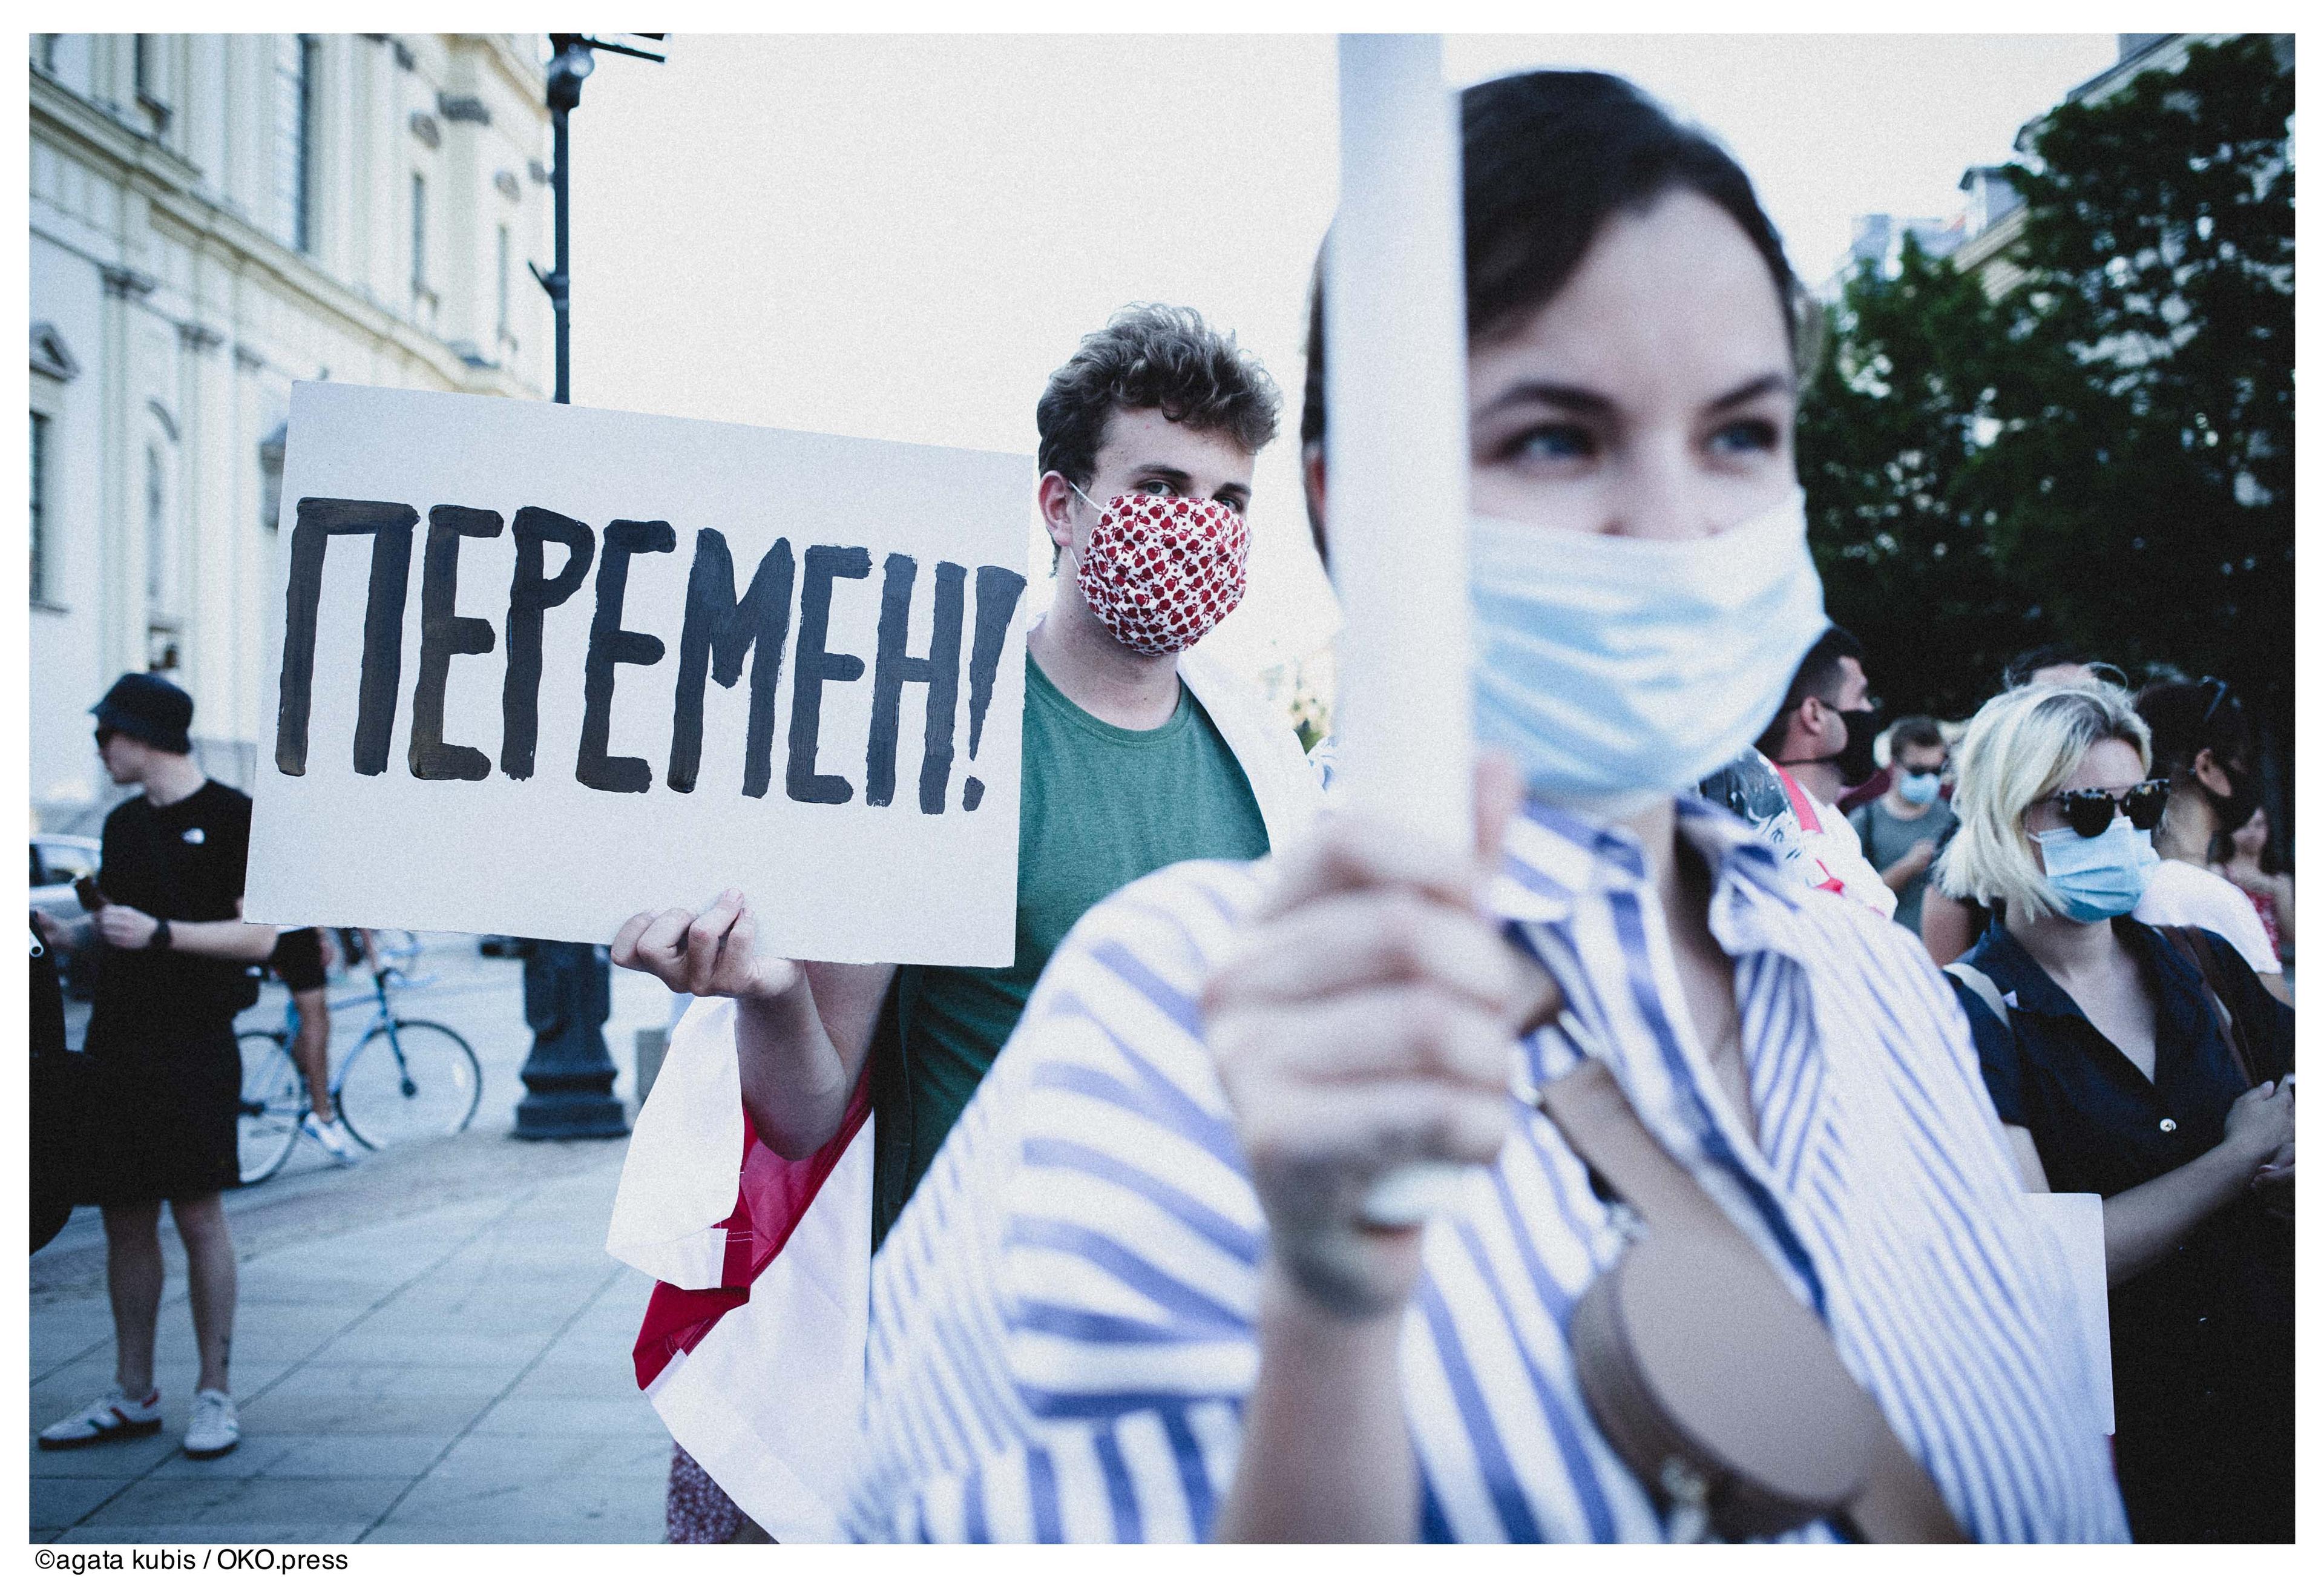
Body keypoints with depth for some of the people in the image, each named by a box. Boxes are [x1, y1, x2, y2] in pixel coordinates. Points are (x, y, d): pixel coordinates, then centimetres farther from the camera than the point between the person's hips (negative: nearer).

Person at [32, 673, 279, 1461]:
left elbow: (260, 936, -11)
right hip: (117, 1041, 6)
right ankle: (132, 1396, 17)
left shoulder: (233, 817, -5)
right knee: (125, 1219, 8)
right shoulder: (124, 824, 16)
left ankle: (215, 1395, 5)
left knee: (198, 1216, -4)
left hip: (194, 1045, -6)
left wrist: (160, 932, -17)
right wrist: (65, 933, 4)